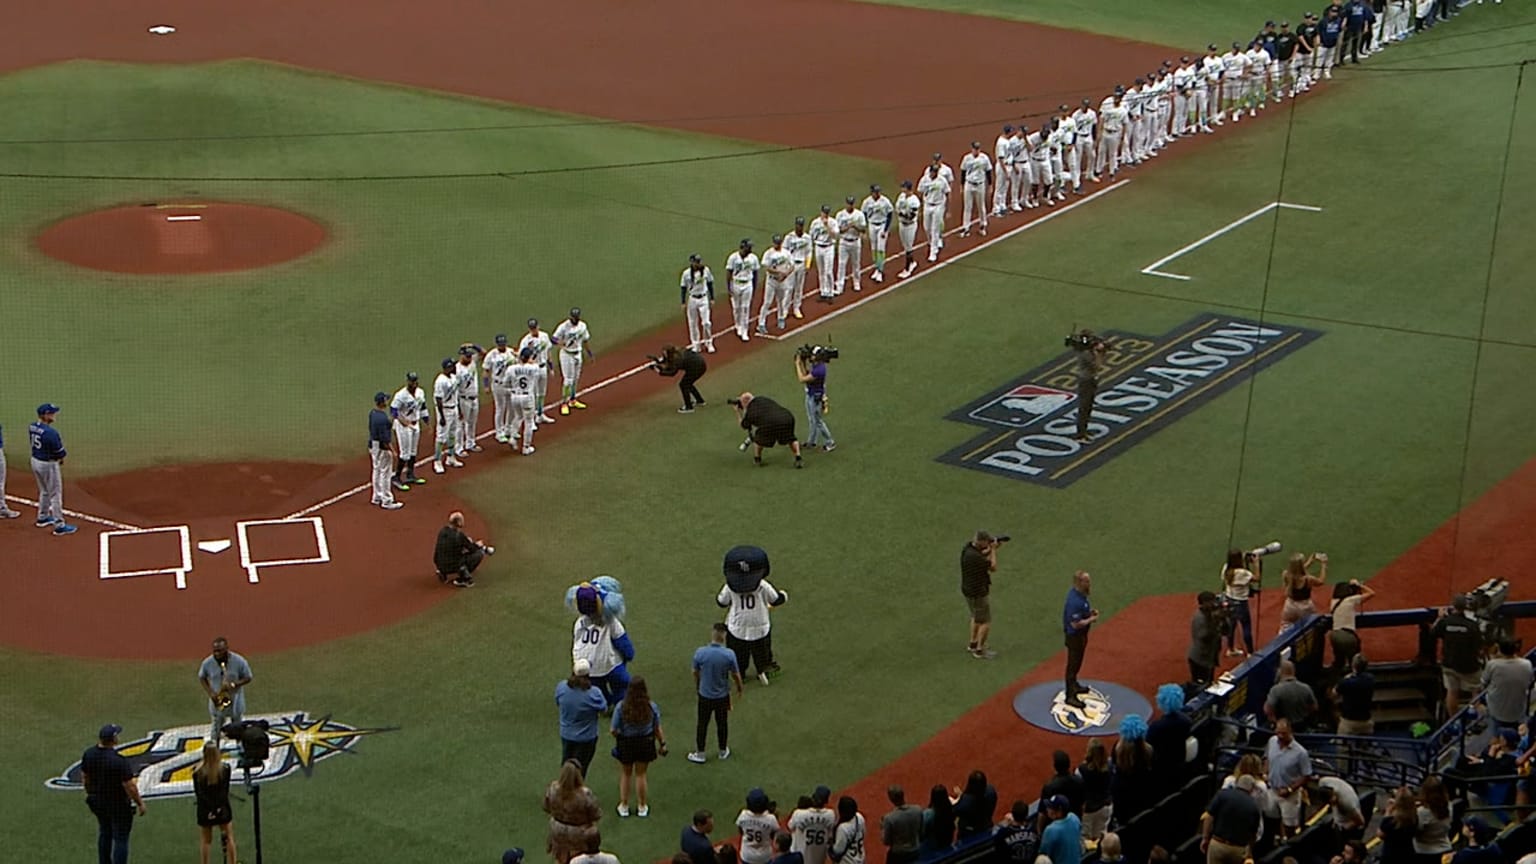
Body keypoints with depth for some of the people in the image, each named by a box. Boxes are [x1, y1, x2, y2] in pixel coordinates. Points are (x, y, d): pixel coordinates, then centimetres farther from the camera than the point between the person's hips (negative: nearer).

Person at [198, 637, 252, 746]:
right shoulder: (207, 663, -14)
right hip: (217, 701, 1)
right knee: (215, 732, 8)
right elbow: (202, 678, 2)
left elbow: (247, 678, -8)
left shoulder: (239, 661, -19)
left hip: (235, 701, -1)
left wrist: (233, 685, -27)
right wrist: (210, 693, -13)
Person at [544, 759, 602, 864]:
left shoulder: (553, 789, -22)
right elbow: (595, 816, -18)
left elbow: (547, 808, -4)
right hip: (579, 835, -3)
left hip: (558, 832, 3)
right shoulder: (585, 794, -33)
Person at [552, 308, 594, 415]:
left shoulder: (582, 326, 2)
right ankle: (564, 403, -1)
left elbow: (585, 340, 15)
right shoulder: (564, 327, -18)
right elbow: (553, 339, -21)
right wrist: (564, 343, -38)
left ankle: (572, 400, 30)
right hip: (567, 355, -7)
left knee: (576, 378, 16)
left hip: (578, 354, 7)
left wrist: (589, 352, 20)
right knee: (568, 380, -8)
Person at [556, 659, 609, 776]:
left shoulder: (561, 687, -18)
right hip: (586, 738, -3)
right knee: (579, 770, 14)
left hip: (566, 735, 3)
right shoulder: (594, 693, -29)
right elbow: (603, 710, -12)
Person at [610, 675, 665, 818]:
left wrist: (618, 734, 7)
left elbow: (614, 730, -17)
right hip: (645, 743, 1)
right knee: (641, 775, 19)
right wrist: (662, 744, 7)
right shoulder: (652, 707, -19)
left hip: (626, 744, -1)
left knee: (625, 774, 21)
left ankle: (624, 806, 31)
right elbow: (658, 729, -9)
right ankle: (642, 807, 31)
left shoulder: (621, 707, -24)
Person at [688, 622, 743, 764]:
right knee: (722, 724, 19)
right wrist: (739, 688, 12)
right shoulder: (729, 654, -21)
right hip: (722, 696, 0)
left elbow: (695, 673, -3)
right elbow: (735, 675, -9)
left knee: (702, 724, 15)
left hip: (705, 695, 0)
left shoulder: (700, 653, -19)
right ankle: (723, 751, 34)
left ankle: (700, 754, 24)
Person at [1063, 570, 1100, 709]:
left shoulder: (1078, 593, -3)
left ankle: (1074, 685, 47)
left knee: (1077, 662, 27)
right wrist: (1091, 619, -20)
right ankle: (1070, 696, 14)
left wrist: (1090, 611, 1)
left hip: (1080, 634, 10)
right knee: (1073, 664, 3)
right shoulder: (1075, 601, -34)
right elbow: (1076, 624, -32)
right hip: (1075, 636, -10)